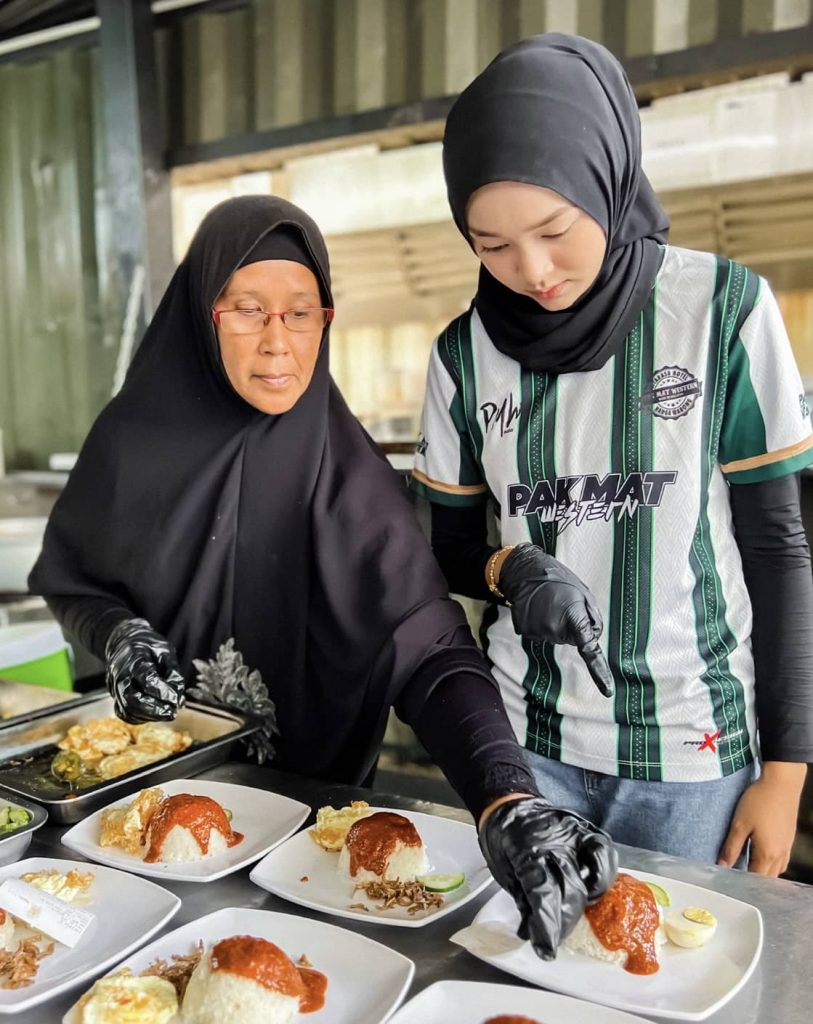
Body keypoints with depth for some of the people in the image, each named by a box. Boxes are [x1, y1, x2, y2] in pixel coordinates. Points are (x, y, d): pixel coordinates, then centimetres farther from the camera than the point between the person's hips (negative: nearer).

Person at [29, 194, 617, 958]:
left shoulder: (347, 471, -17)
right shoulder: (135, 437, -12)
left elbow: (429, 648, -27)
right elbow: (68, 579, 3)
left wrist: (507, 799, -42)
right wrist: (118, 635, -19)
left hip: (312, 787, -1)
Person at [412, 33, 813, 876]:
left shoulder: (725, 309, -9)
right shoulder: (466, 352, -3)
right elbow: (454, 549, 6)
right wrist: (510, 570, -17)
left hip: (695, 749, -1)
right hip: (529, 740, 2)